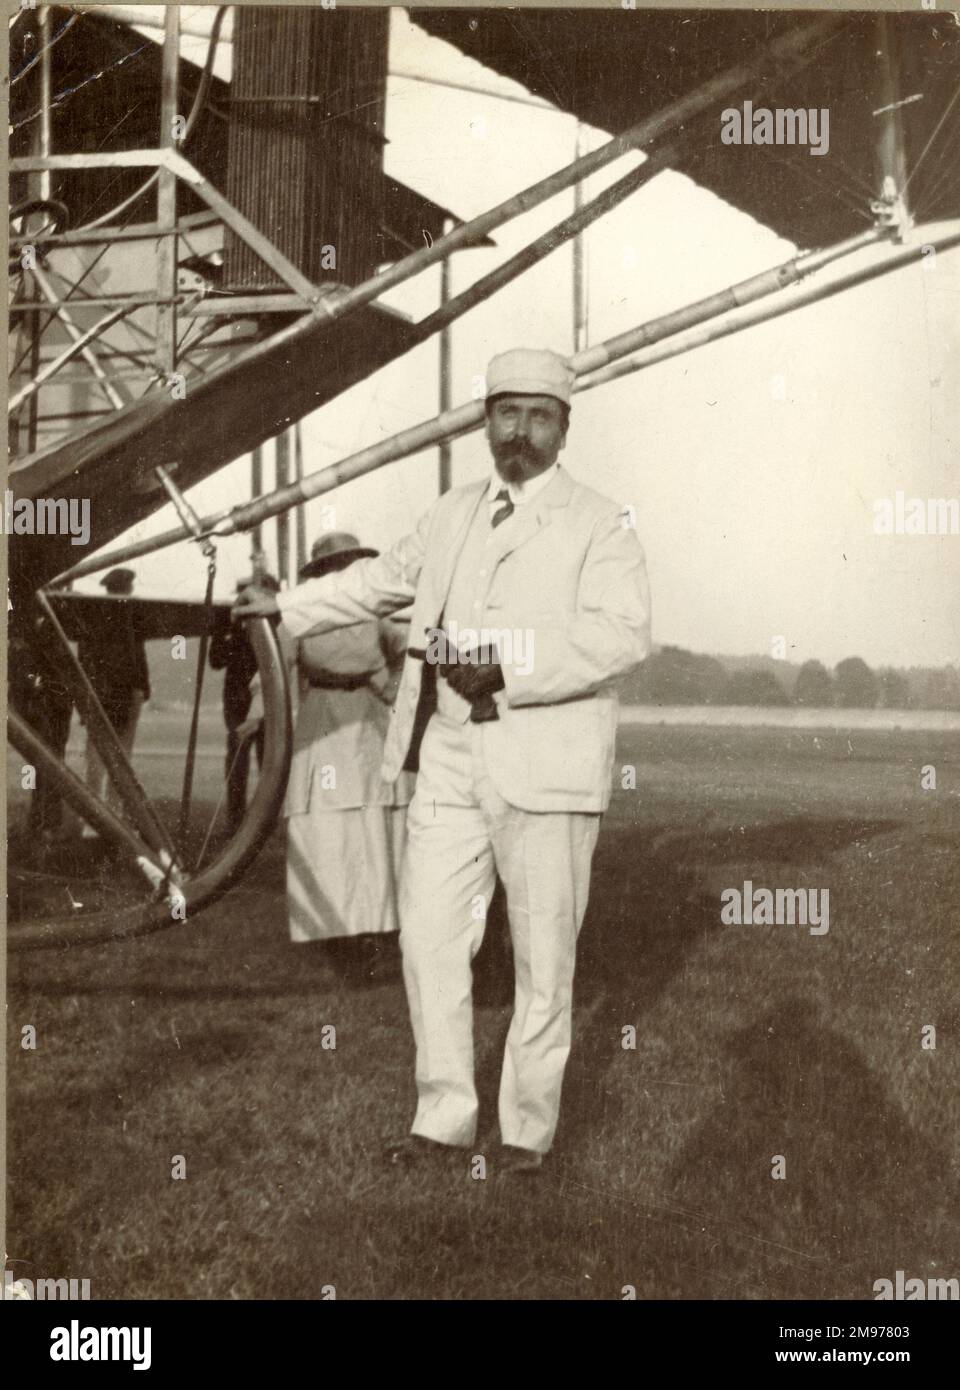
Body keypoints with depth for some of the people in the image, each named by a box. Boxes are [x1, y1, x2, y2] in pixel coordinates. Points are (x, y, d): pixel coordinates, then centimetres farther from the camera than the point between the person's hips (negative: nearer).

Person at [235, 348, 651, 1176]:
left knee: (544, 958, 2)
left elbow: (621, 633, -16)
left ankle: (529, 1130, 16)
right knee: (429, 937, 4)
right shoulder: (454, 514, 17)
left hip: (547, 769, -5)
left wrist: (505, 670, -22)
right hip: (451, 763, 5)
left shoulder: (601, 525, -2)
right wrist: (287, 607, 38)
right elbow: (387, 579, 32)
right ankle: (445, 1119, 17)